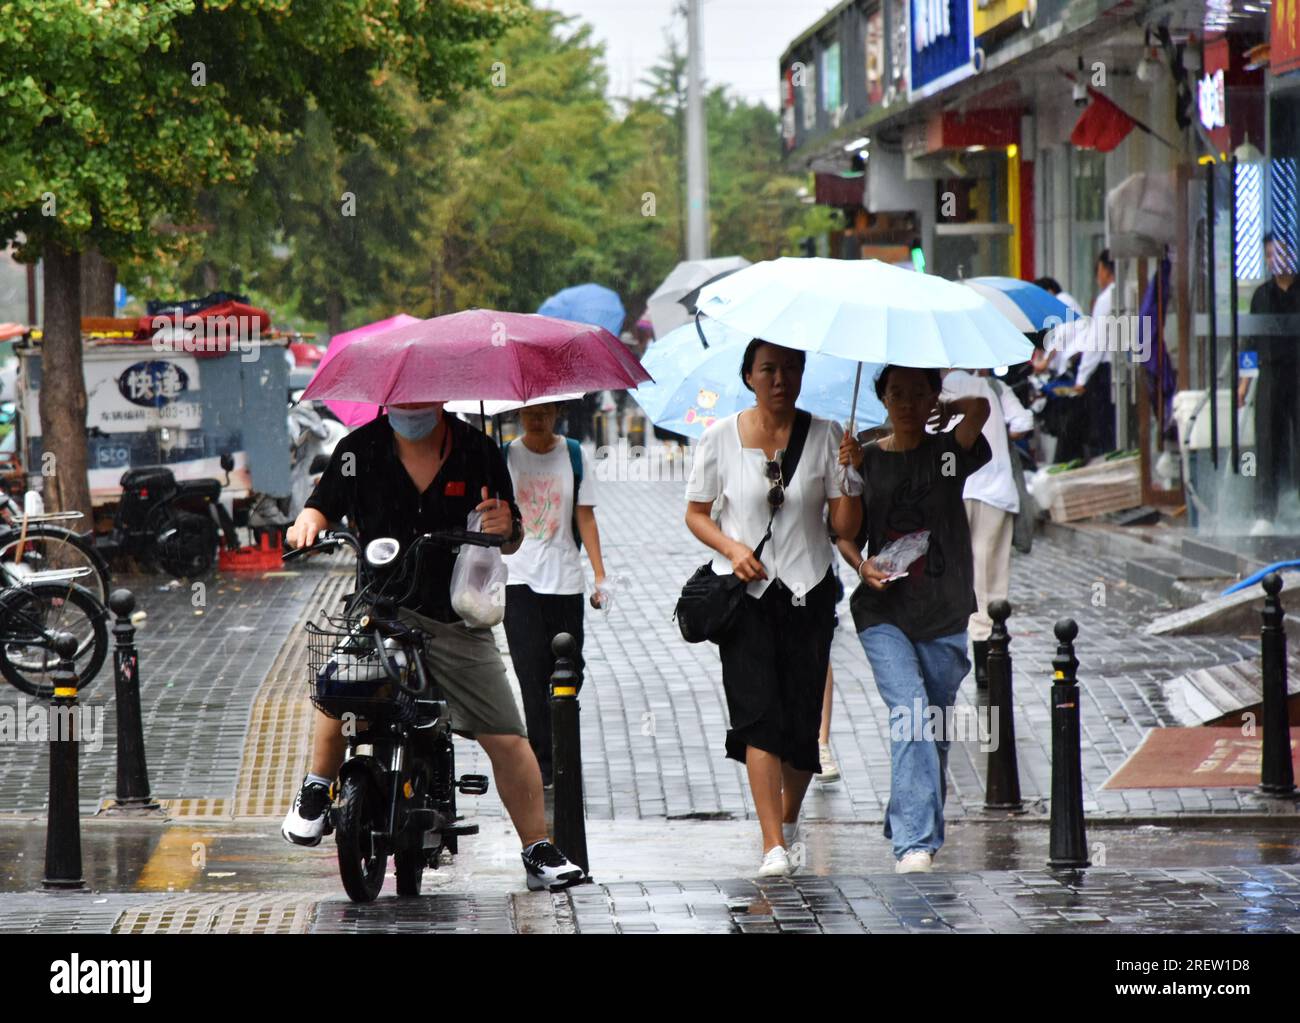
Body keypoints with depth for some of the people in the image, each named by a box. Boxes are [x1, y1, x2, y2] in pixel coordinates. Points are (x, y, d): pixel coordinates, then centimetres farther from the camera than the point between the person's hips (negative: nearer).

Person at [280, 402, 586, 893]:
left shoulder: (478, 452, 2)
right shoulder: (360, 449, 0)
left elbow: (510, 543, 11)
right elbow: (325, 503, 10)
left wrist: (505, 528, -13)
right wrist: (308, 522, -13)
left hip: (458, 619, 1)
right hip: (381, 608, -1)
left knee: (506, 738, -3)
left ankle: (539, 852, 9)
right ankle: (316, 791, -3)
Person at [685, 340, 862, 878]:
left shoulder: (824, 435, 1)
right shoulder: (720, 437, 1)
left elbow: (846, 529, -2)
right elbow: (696, 514, 8)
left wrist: (850, 474, -19)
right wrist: (732, 548, -10)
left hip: (808, 592, 1)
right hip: (746, 593, -1)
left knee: (803, 719, 2)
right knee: (759, 711, -15)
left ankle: (788, 817, 31)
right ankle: (773, 847, -19)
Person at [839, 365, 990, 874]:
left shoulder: (949, 452, 2)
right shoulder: (865, 460, 6)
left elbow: (980, 408, -20)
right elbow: (846, 532, 9)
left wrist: (947, 409, -9)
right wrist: (861, 563, -6)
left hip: (944, 613, 1)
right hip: (884, 613, -1)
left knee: (935, 728, 7)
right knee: (909, 713, -17)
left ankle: (908, 827, 26)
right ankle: (915, 842, -23)